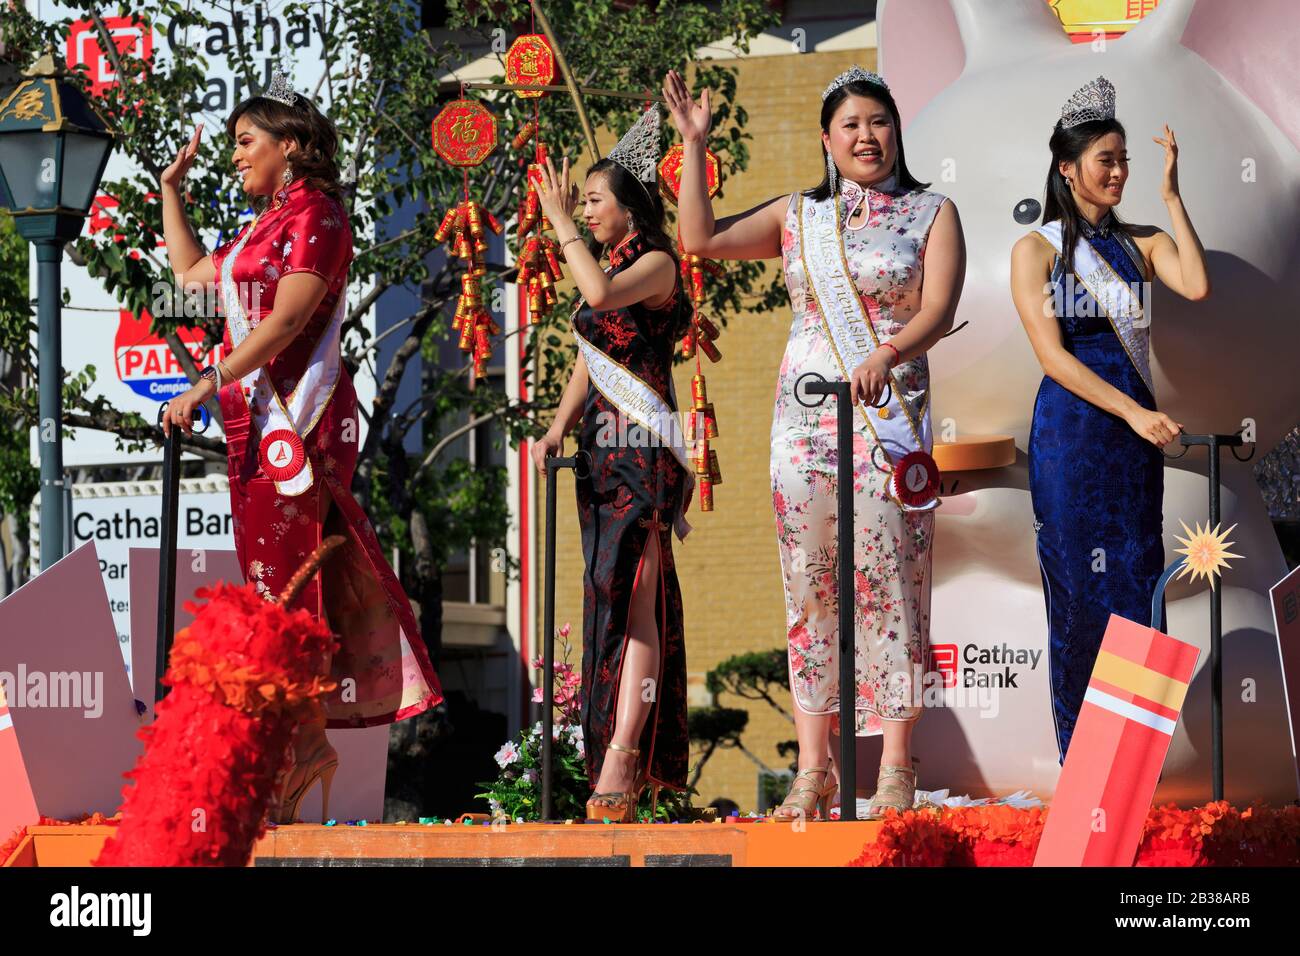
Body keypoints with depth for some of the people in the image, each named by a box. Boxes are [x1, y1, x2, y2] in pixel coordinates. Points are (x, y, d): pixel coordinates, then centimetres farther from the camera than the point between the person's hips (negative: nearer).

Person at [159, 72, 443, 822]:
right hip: (261, 417, 9)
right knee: (274, 578, 7)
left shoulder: (315, 217, -9)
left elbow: (286, 319, -18)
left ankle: (302, 746, -10)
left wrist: (209, 384, -21)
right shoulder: (268, 225, 19)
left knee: (283, 578, -10)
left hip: (296, 415, -9)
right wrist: (171, 191, 30)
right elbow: (192, 272, 32)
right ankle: (307, 746, 8)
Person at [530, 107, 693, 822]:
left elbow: (601, 293, -26)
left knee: (632, 600, -15)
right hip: (603, 448, 9)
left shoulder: (656, 264, -6)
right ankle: (639, 762, 10)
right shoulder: (611, 271, 20)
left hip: (643, 445, -9)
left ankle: (620, 763, -23)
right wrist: (558, 428, 6)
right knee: (619, 598, 7)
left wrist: (561, 223, -14)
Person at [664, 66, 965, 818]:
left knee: (889, 584, -8)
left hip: (889, 414, -3)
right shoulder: (798, 217, 15)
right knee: (809, 587, 0)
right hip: (805, 418, 3)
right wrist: (695, 145, 4)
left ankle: (896, 768, -6)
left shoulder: (931, 213, 6)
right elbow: (702, 239, 8)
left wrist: (887, 357, -26)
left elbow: (939, 310, -7)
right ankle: (813, 770, 2)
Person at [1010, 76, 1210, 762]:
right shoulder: (1037, 250, -2)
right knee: (1080, 586, -2)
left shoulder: (1140, 243, 10)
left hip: (1135, 430, 4)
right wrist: (1133, 412, -18)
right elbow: (1053, 355, -10)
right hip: (1071, 432, -4)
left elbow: (1196, 287, -10)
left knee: (1135, 583, 3)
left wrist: (1171, 196, -7)